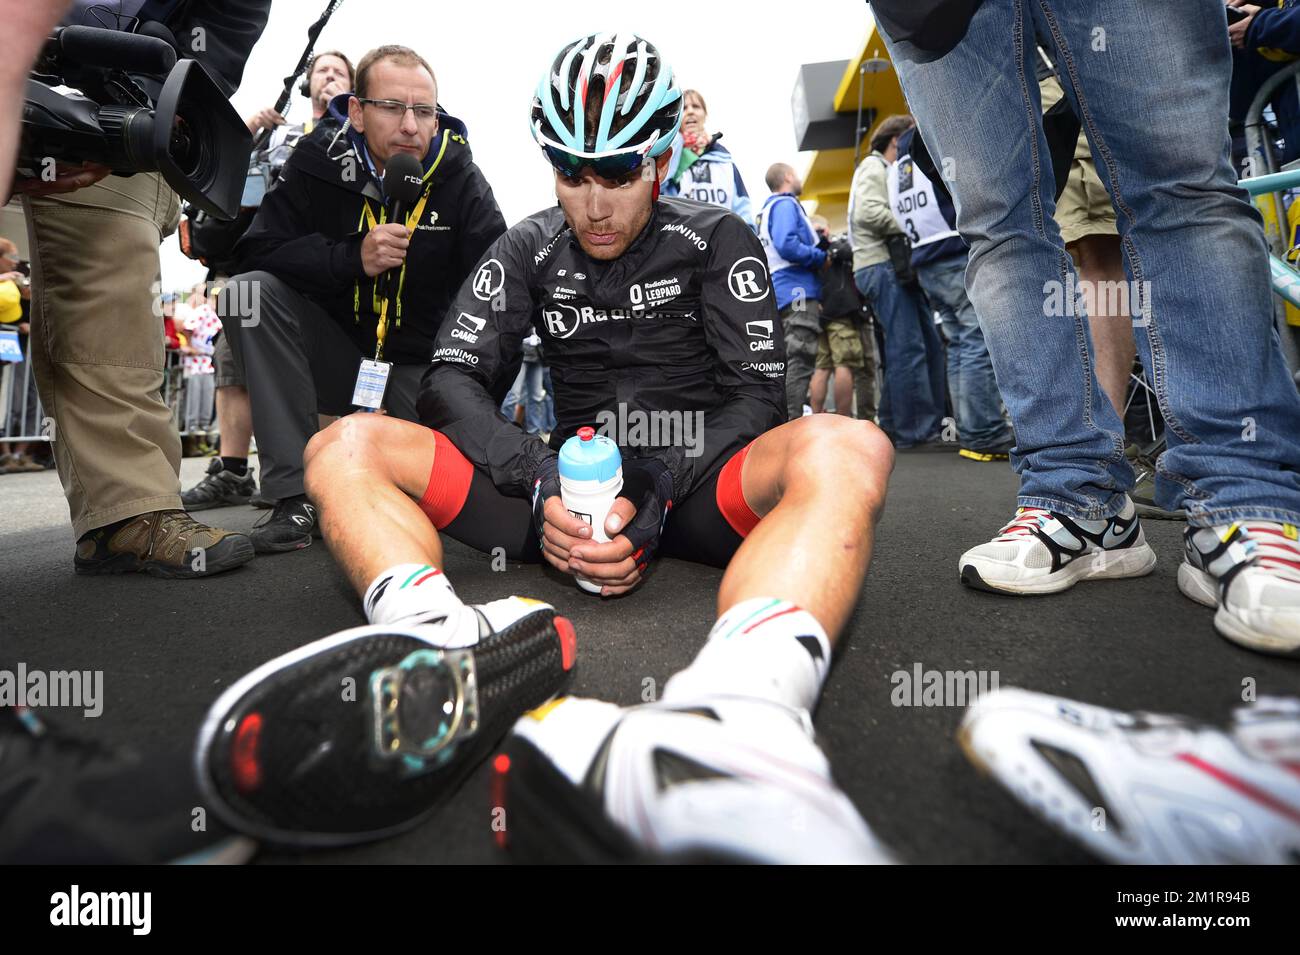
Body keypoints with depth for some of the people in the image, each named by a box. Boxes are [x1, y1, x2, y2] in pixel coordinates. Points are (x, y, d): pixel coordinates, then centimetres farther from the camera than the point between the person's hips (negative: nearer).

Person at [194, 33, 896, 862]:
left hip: (693, 478, -1)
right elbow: (454, 381, 0)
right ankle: (442, 641, -49)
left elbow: (756, 394, -4)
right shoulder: (530, 250, 12)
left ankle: (734, 712, -61)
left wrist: (658, 498, -21)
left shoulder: (715, 239, 7)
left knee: (846, 449, -32)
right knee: (346, 446, -15)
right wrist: (543, 483, -21)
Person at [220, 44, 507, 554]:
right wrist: (352, 258, -26)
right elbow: (257, 250, -10)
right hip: (337, 357, 1)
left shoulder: (461, 181, -7)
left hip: (420, 366, -1)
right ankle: (295, 495, -22)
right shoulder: (317, 163, -4)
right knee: (251, 292, -23)